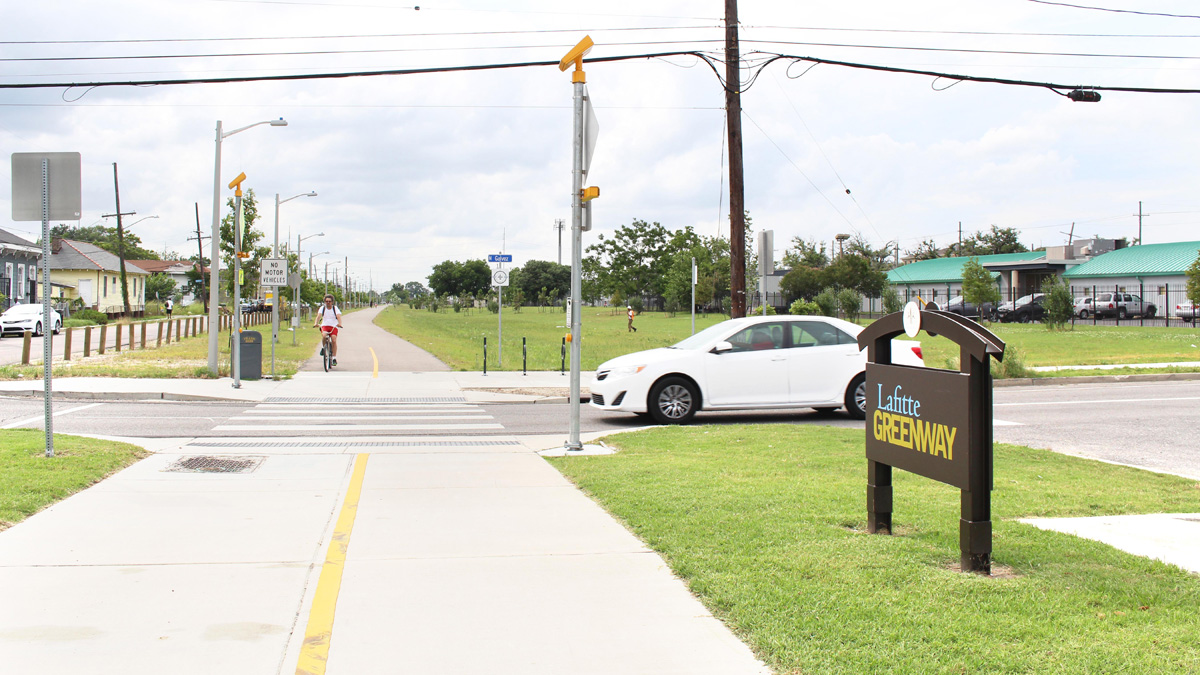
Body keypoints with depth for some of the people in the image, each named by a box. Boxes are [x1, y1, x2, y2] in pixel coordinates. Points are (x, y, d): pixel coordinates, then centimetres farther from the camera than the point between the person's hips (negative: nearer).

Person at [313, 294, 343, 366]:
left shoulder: (335, 308, 2)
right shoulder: (322, 308, 5)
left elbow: (339, 316, -15)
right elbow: (319, 316, -11)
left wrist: (340, 323, -37)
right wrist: (316, 323, -32)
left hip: (333, 326, 0)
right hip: (324, 326, 0)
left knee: (334, 339, -22)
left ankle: (334, 358, -15)